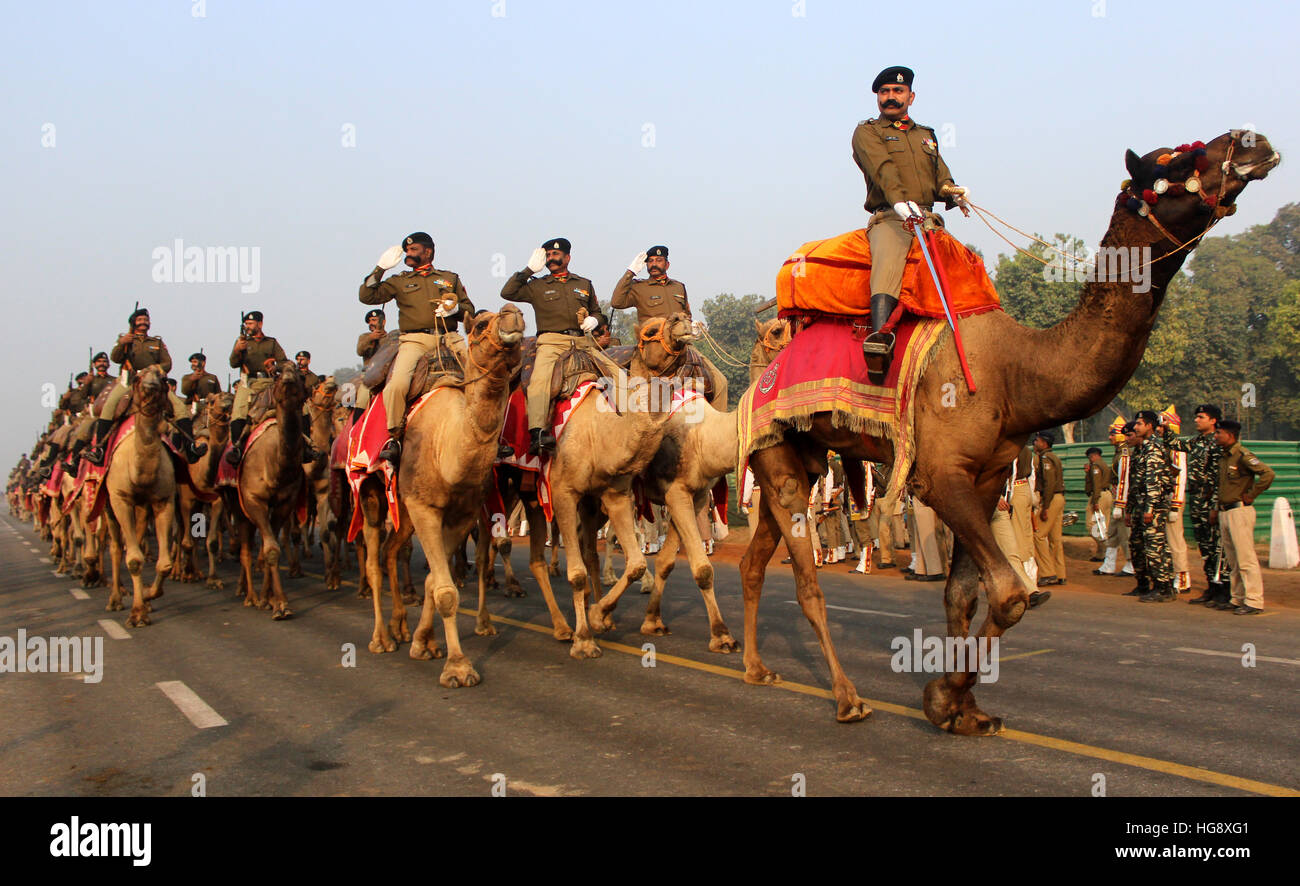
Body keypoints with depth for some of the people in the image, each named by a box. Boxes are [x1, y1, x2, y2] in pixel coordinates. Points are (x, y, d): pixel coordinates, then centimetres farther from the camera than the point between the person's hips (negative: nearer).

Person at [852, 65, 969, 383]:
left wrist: (952, 192, -5)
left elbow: (941, 176, 21)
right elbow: (883, 169, -8)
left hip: (929, 219, 6)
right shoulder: (867, 132, 12)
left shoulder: (926, 135, 30)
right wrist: (899, 202, -27)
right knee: (889, 258, -35)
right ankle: (880, 336, -53)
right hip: (889, 218, -6)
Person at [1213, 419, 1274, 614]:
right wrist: (1217, 508, 16)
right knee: (1233, 561, 13)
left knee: (1246, 558, -8)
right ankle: (1238, 600, 19)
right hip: (1224, 512, 9)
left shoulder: (1243, 456, -13)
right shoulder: (1223, 457, 15)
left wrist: (1251, 495, -17)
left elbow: (1268, 473, -25)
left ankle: (1254, 602, -6)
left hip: (1240, 511, -9)